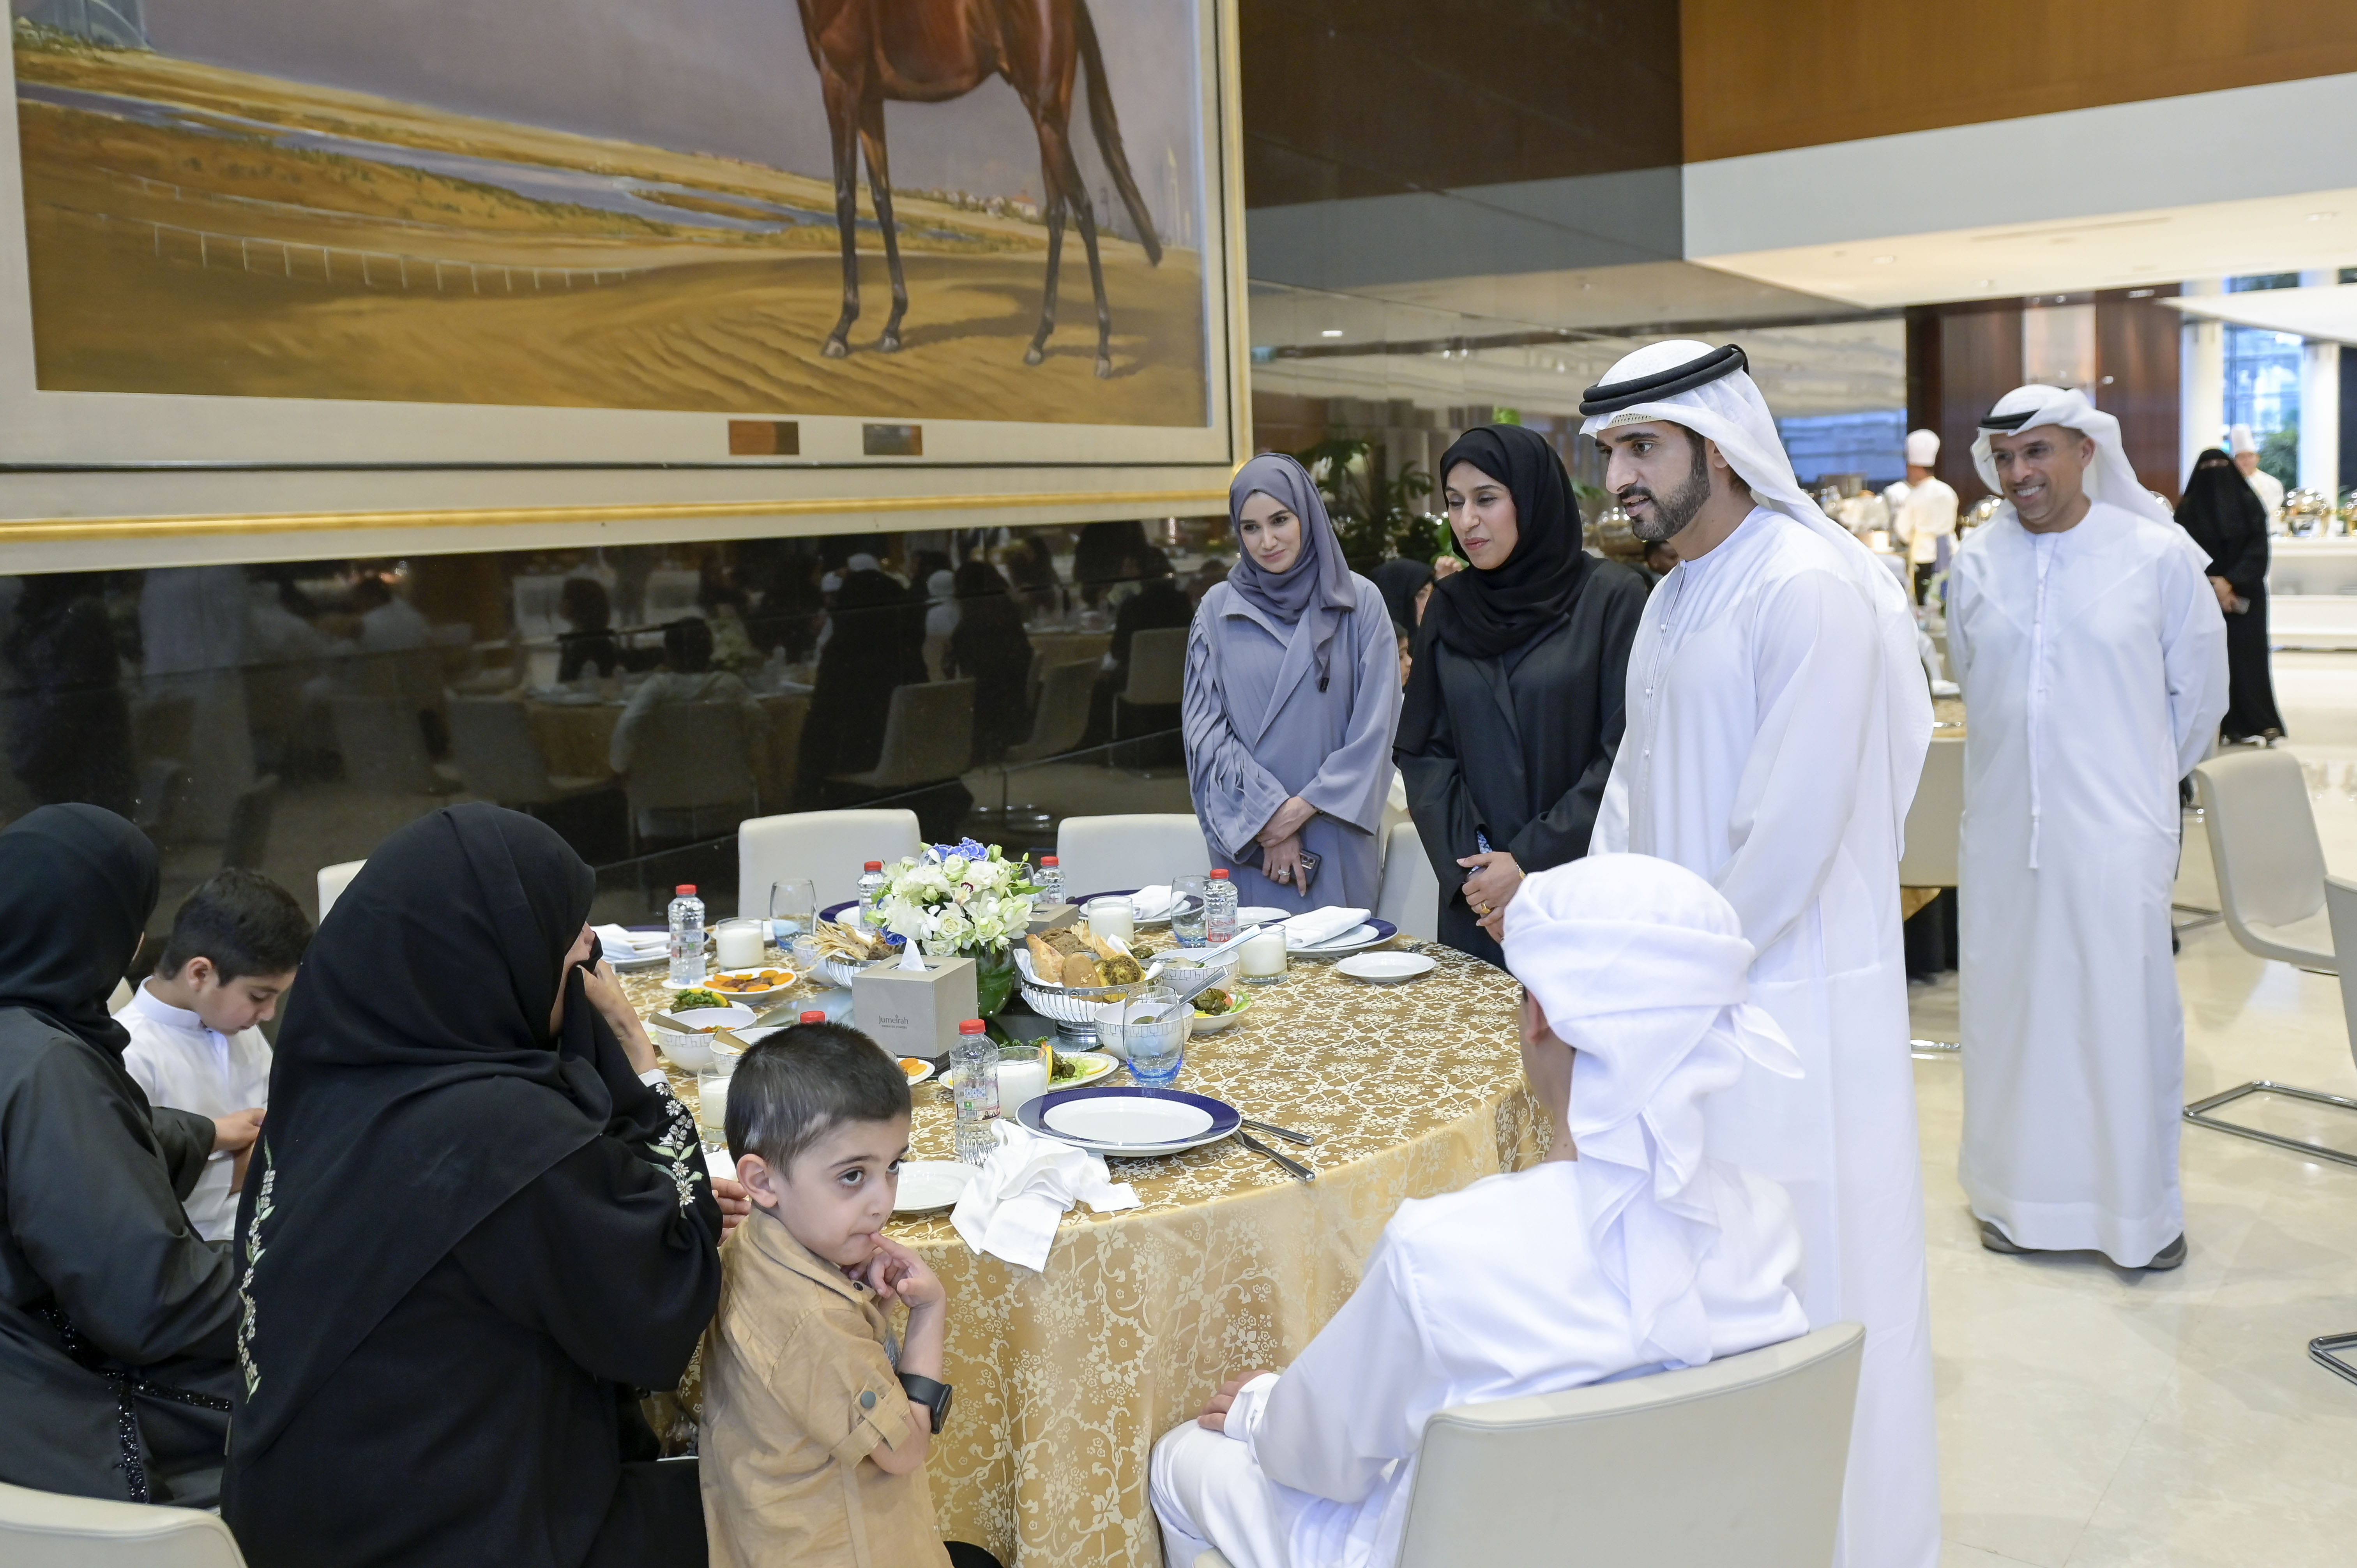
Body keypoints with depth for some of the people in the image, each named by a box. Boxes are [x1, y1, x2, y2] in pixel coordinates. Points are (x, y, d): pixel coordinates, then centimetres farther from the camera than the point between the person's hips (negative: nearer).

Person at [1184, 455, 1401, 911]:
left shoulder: (1360, 603, 1)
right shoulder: (1218, 608, 5)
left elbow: (1375, 728, -2)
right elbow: (1205, 728, 0)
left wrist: (1303, 807, -9)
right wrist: (1266, 819, -9)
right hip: (1245, 843, 1)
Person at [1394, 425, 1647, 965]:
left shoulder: (1611, 596, -6)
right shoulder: (1448, 607, 8)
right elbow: (1422, 750, 6)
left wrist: (1533, 861, -14)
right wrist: (1467, 865, -8)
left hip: (1586, 893, -3)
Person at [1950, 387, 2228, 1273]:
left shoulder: (2159, 555, -4)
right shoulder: (1976, 566, 3)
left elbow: (2200, 687, 7)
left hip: (2116, 828, -3)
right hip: (2003, 826, 3)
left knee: (2125, 1011, 2)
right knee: (2009, 1007, 9)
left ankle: (2142, 1208, 17)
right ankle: (2020, 1195, 23)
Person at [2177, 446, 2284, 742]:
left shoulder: (2249, 503, 4)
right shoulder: (2187, 508, 3)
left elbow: (2258, 550, -3)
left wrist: (2231, 582, -15)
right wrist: (2212, 585, -14)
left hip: (2245, 595, 0)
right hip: (2204, 597, 0)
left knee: (2248, 654, -2)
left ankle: (2255, 723, 2)